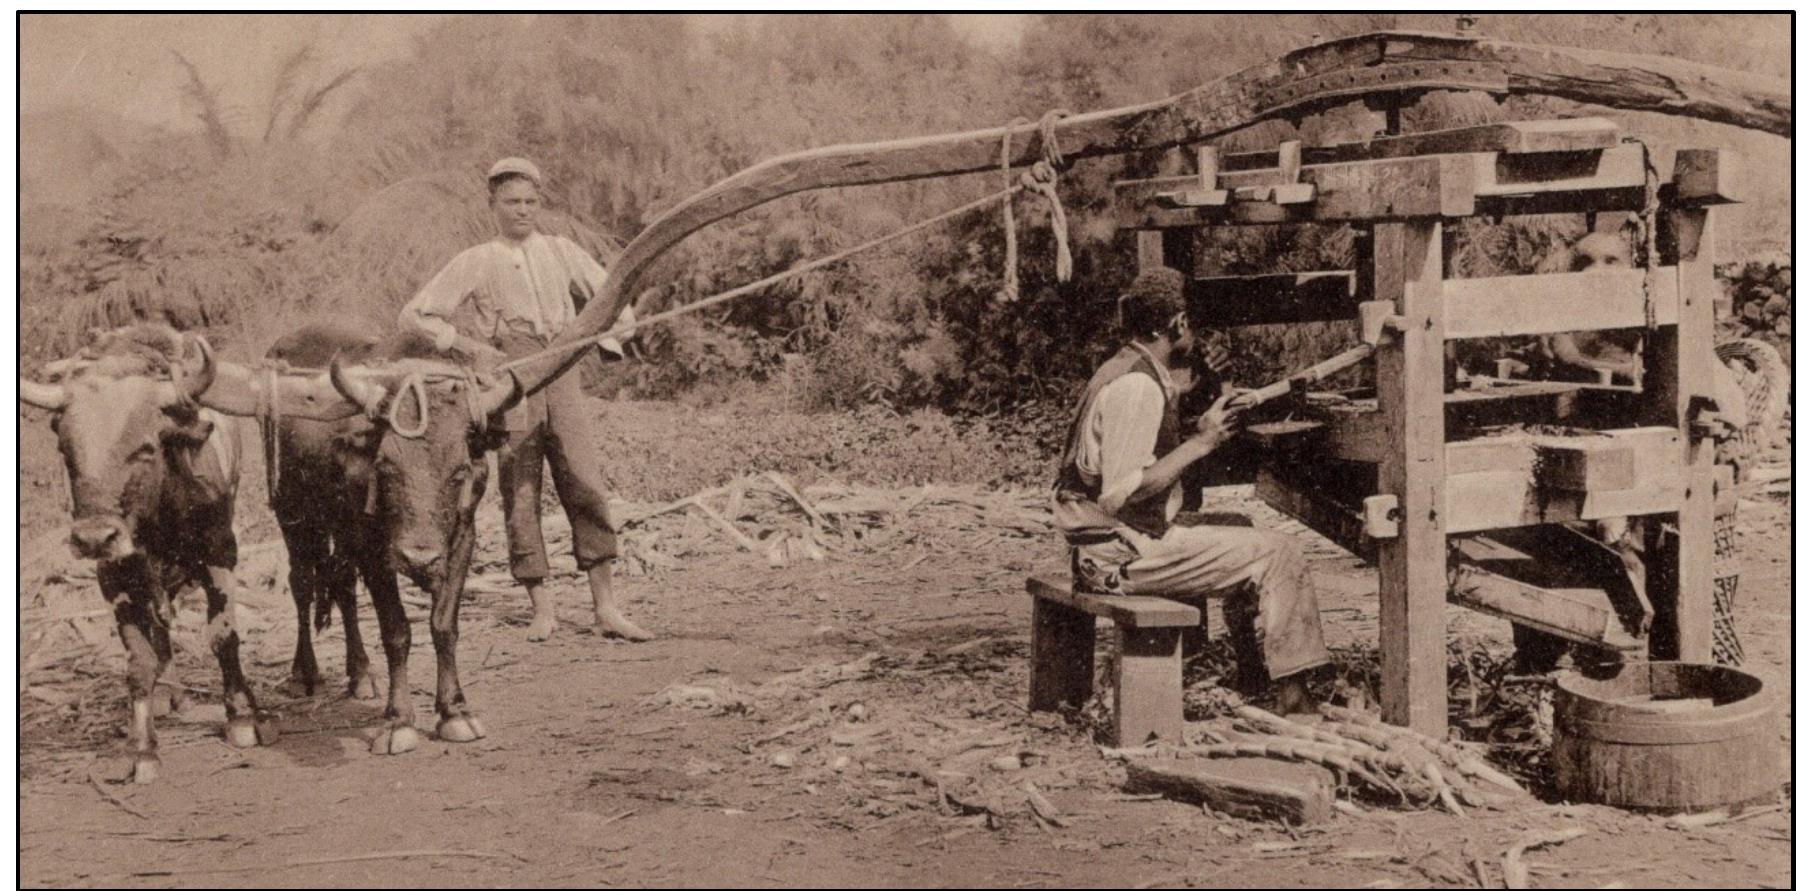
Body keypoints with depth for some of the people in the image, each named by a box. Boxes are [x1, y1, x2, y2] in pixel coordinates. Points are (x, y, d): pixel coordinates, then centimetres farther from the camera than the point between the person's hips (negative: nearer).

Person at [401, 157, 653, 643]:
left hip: (563, 378, 1)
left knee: (586, 486, -7)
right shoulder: (474, 263, 10)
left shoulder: (561, 251, 17)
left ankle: (606, 607, -5)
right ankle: (540, 605, 8)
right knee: (520, 496, -2)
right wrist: (470, 347, -3)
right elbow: (414, 315, 8)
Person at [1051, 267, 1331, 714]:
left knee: (1239, 530, 24)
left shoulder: (1127, 371, 13)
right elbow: (1118, 494, -26)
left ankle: (1255, 678, 28)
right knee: (1279, 553, -10)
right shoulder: (1138, 388, -19)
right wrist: (1200, 444, -18)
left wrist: (1197, 434, 10)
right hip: (1121, 554, -10)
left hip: (1110, 544, 10)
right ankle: (1291, 695, -5)